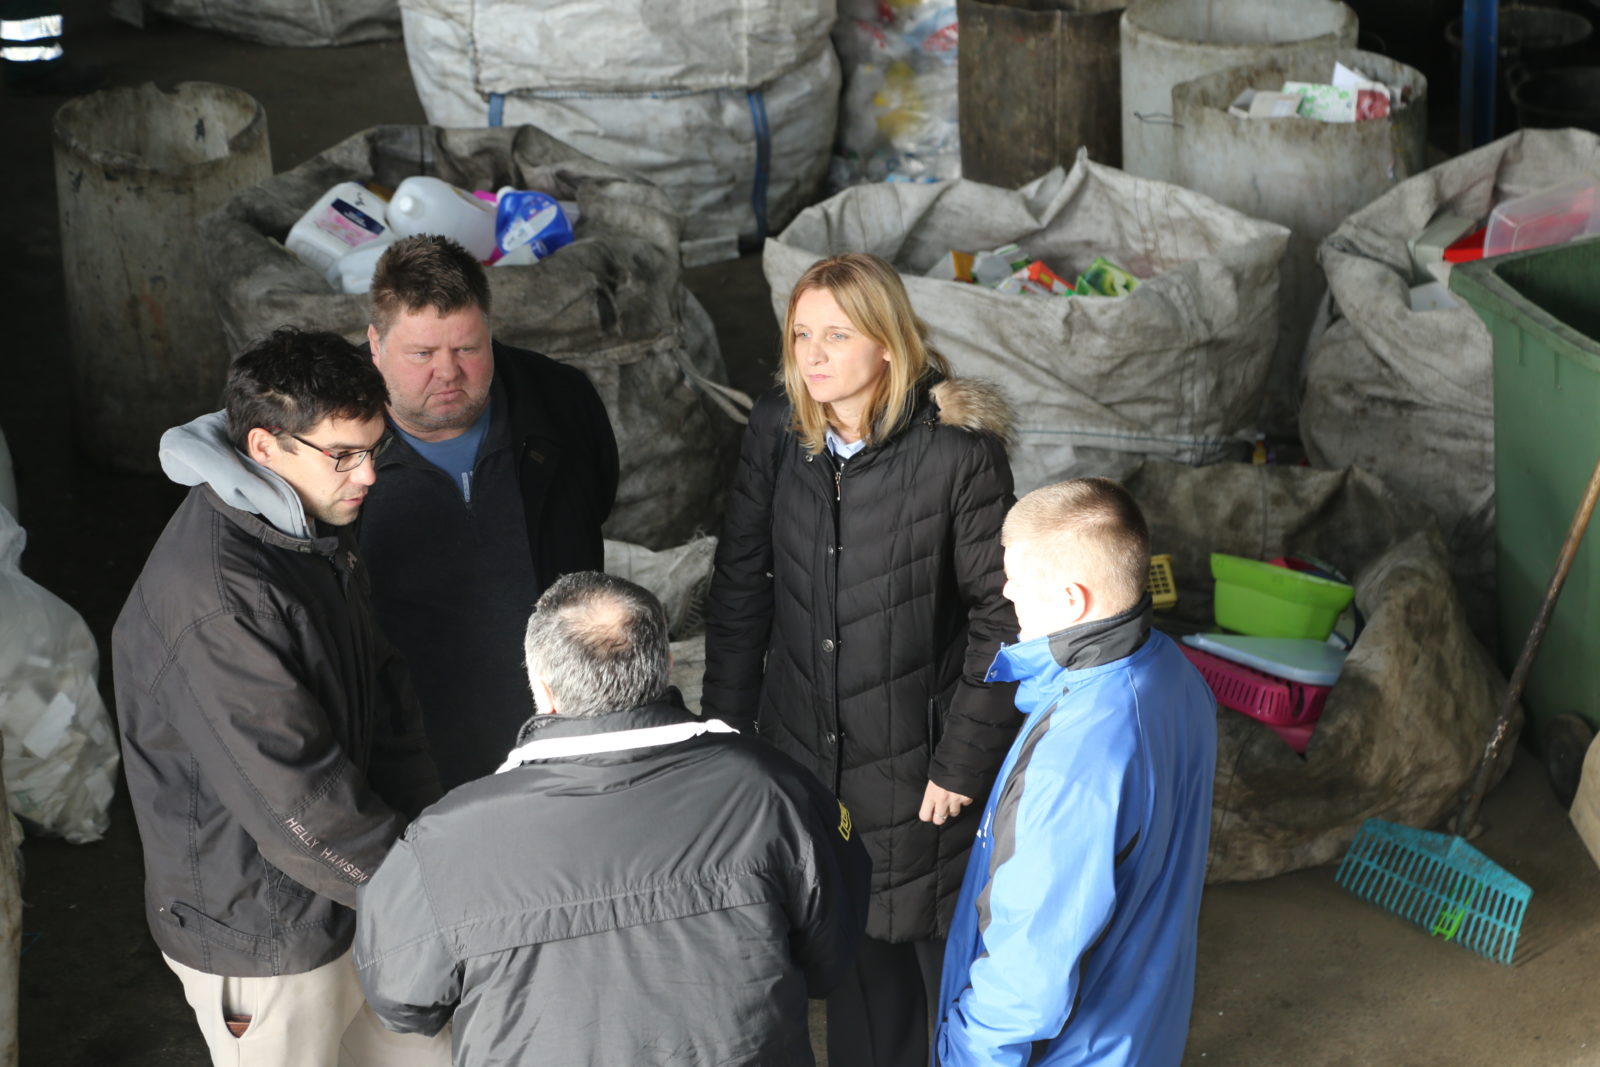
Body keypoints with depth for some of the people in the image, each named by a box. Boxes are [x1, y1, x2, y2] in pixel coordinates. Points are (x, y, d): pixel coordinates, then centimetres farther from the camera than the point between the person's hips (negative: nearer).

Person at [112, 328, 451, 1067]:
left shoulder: (310, 531, 2)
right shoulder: (210, 599, -30)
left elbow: (383, 697, 8)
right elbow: (296, 803, -28)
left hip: (354, 895, 9)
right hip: (263, 938, -9)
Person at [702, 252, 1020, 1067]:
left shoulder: (957, 450, -18)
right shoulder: (776, 432, -5)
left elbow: (1000, 616, -13)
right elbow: (740, 588, 4)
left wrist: (963, 761, -12)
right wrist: (725, 726, 5)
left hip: (915, 756, -4)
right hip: (806, 750, 4)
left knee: (942, 941, 11)